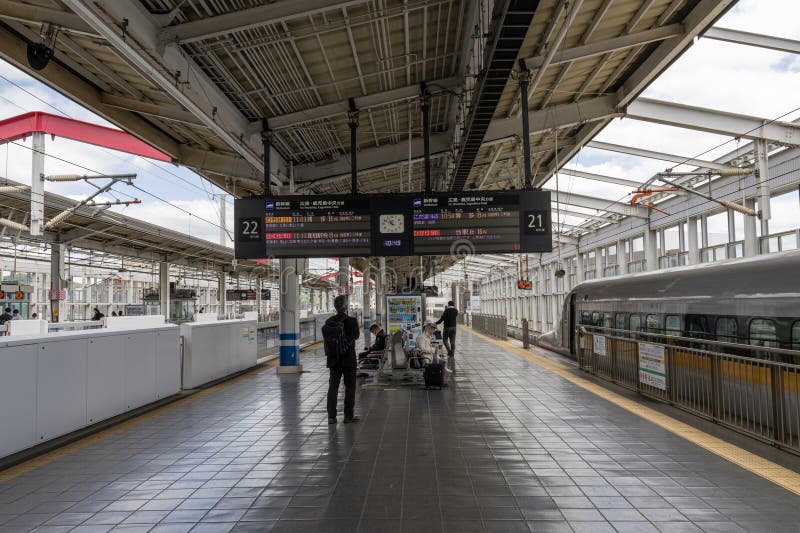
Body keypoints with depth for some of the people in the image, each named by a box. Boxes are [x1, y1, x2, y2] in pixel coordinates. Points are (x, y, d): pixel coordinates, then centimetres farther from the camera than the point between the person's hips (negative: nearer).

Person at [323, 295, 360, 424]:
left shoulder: (329, 322, -2)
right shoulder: (352, 321, -12)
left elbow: (326, 339, 2)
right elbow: (356, 336, 1)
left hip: (334, 359, 3)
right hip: (349, 359, -3)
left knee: (333, 387, 9)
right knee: (350, 386, 7)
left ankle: (331, 416, 10)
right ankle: (349, 415, 9)